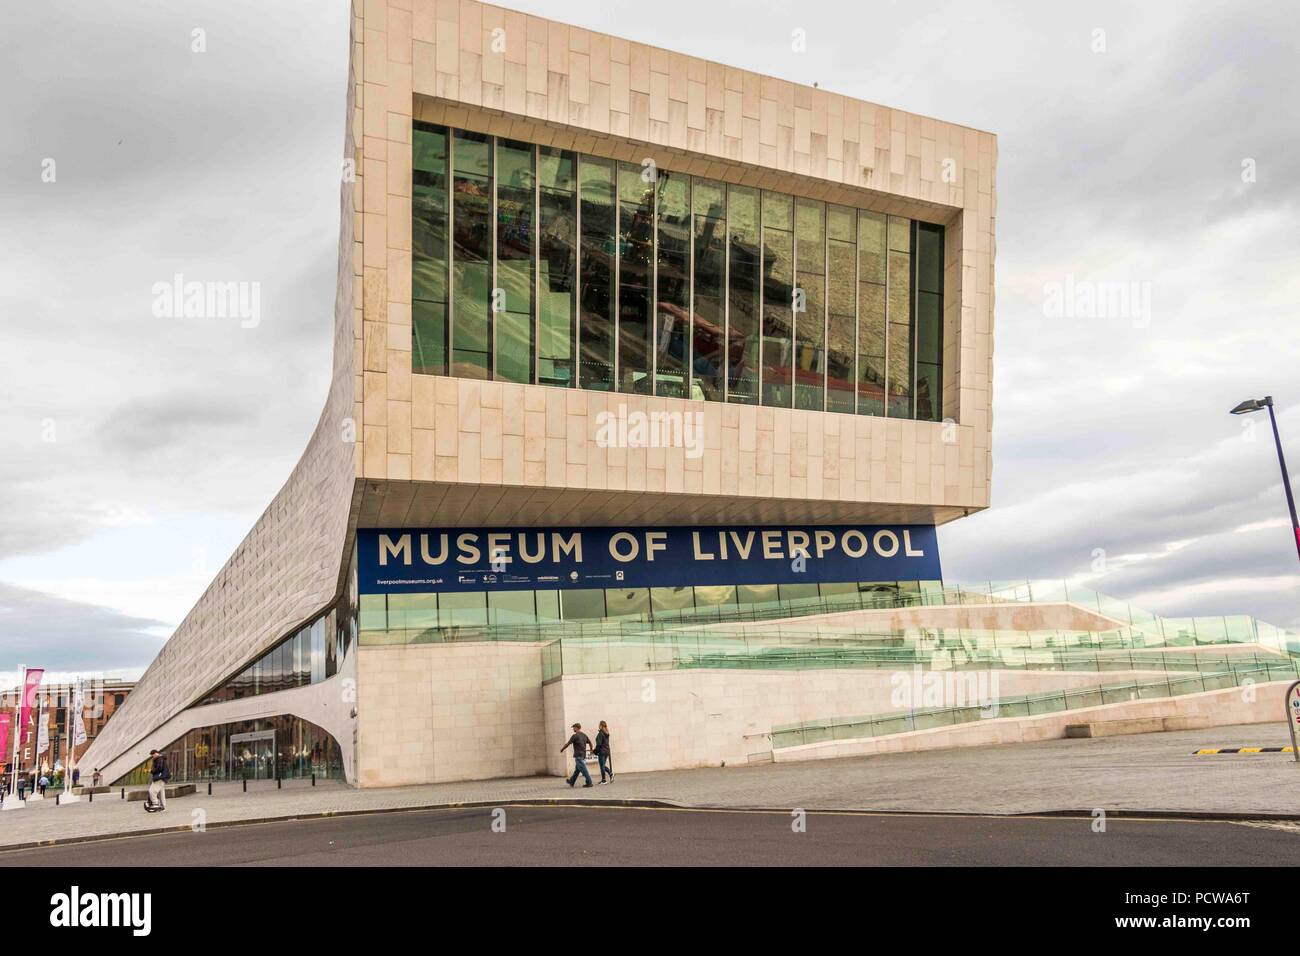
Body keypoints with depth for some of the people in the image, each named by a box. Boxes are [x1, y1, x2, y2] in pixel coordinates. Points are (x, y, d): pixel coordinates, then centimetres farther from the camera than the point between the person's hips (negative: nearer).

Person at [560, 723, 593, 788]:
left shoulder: (575, 736, -12)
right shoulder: (584, 735, 10)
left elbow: (568, 744, -9)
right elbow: (590, 742, 17)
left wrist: (562, 749, 5)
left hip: (578, 755, -8)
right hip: (583, 755, 8)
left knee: (583, 769, -7)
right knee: (577, 769, 16)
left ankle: (589, 782, -9)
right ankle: (571, 781, 27)